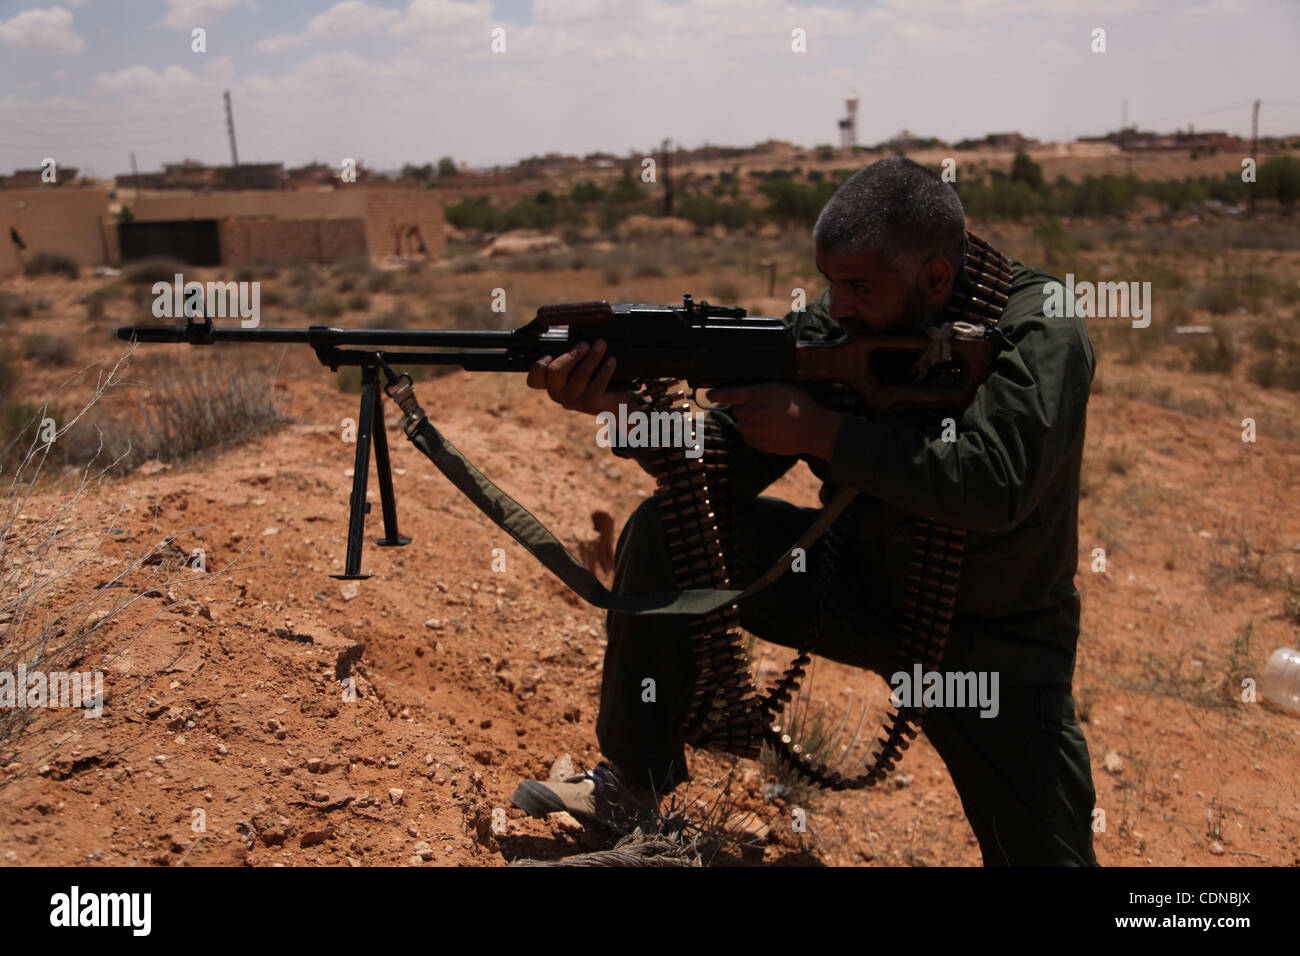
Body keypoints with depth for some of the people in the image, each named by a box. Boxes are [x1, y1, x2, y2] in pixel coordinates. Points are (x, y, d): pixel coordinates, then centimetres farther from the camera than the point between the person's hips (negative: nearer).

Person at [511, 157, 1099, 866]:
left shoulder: (1041, 332, -20)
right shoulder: (829, 328, -10)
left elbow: (993, 486, -35)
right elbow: (728, 467, -13)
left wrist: (818, 430, -34)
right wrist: (618, 405, -30)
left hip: (991, 639, -3)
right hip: (854, 580, 3)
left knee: (1040, 853, -11)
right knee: (666, 530, -12)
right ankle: (632, 782, 3)